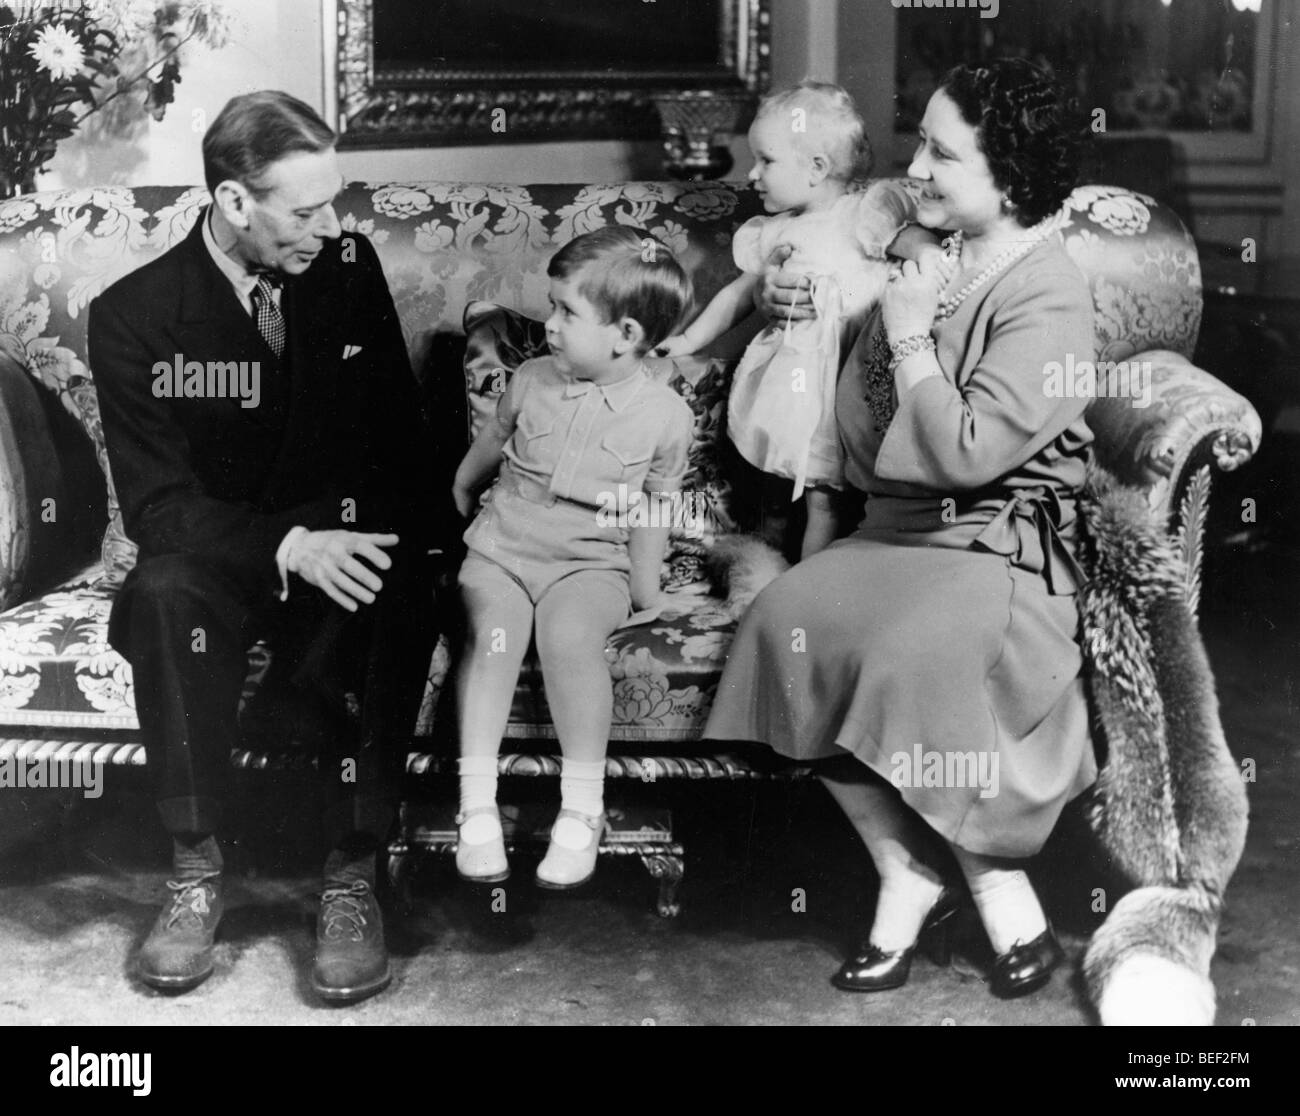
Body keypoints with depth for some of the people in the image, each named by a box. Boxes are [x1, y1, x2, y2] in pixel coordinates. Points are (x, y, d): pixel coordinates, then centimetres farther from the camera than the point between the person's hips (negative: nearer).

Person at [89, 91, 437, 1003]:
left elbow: (401, 438, 5)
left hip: (343, 547, 1)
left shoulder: (350, 268, 0)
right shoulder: (133, 315, -8)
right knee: (163, 595, -35)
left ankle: (353, 876, -22)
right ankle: (196, 872, -23)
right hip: (219, 556, -1)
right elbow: (156, 500, -13)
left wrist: (379, 541, -14)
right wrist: (286, 547, -29)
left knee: (394, 609, -33)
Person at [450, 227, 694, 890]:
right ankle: (476, 803, -25)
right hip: (501, 546, 2)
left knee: (568, 633, -34)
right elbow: (480, 459, 20)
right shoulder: (531, 382, 4)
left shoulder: (664, 415, -2)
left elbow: (654, 512, 7)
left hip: (590, 562, -2)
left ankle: (581, 809, -24)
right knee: (492, 631, -29)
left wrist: (645, 588, 5)